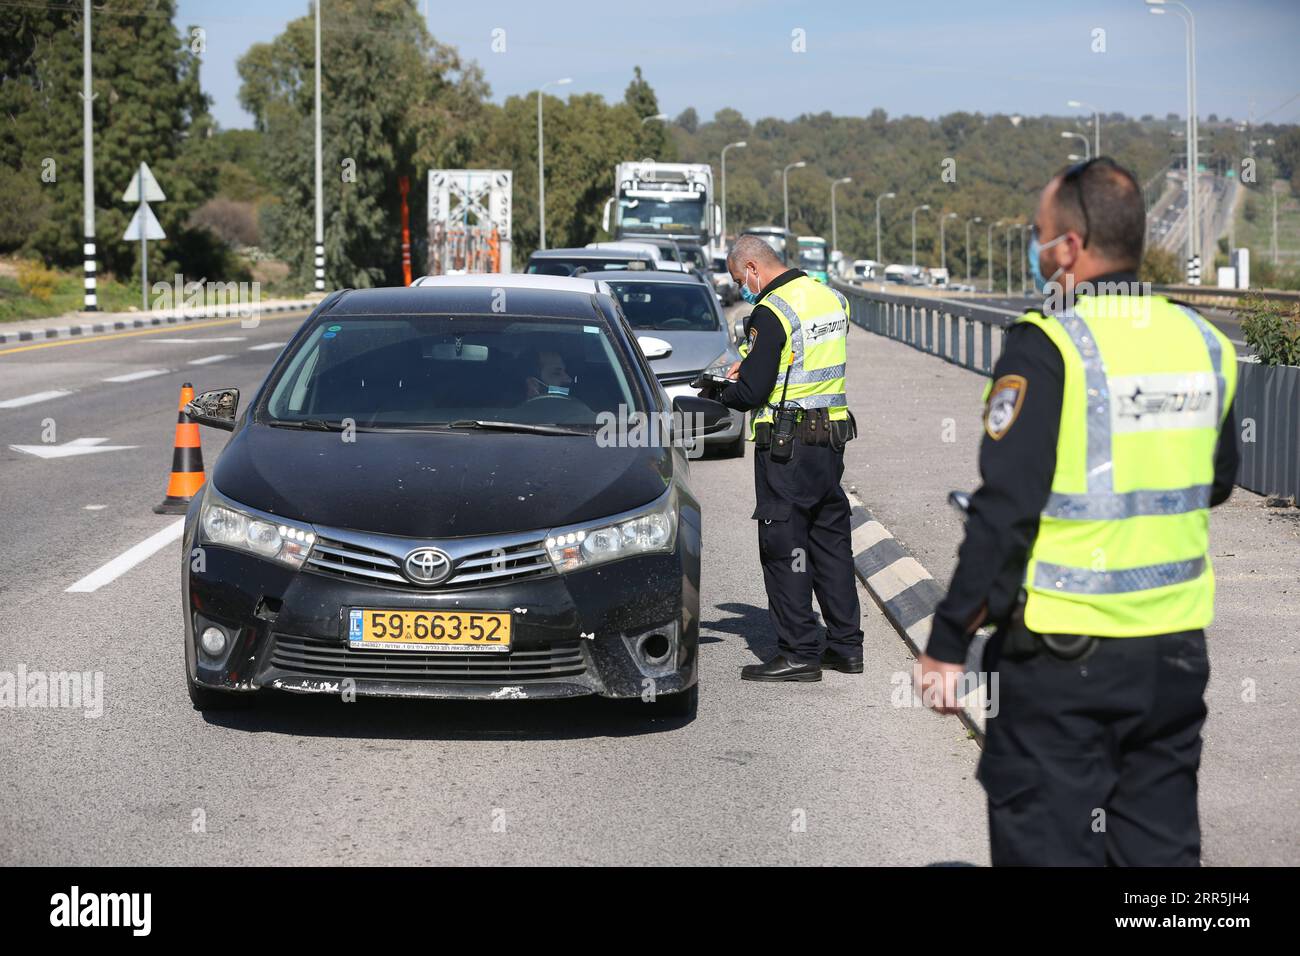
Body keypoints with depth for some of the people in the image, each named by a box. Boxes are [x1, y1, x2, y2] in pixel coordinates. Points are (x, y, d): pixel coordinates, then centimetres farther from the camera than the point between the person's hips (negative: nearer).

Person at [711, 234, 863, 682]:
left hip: (786, 448, -8)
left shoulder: (772, 313, -16)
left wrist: (721, 391, 2)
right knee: (831, 540, 15)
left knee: (784, 547, -1)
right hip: (831, 439, 8)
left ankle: (800, 652, 0)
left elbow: (751, 392, -18)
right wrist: (749, 366, 14)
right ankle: (845, 645, 20)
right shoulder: (831, 298, 10)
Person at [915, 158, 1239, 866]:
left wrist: (947, 640, -12)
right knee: (1162, 842, 15)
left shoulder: (1047, 346, -15)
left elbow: (1005, 508, -17)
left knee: (1046, 841, 3)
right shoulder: (1204, 343, 4)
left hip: (1064, 653, -6)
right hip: (1176, 650, 6)